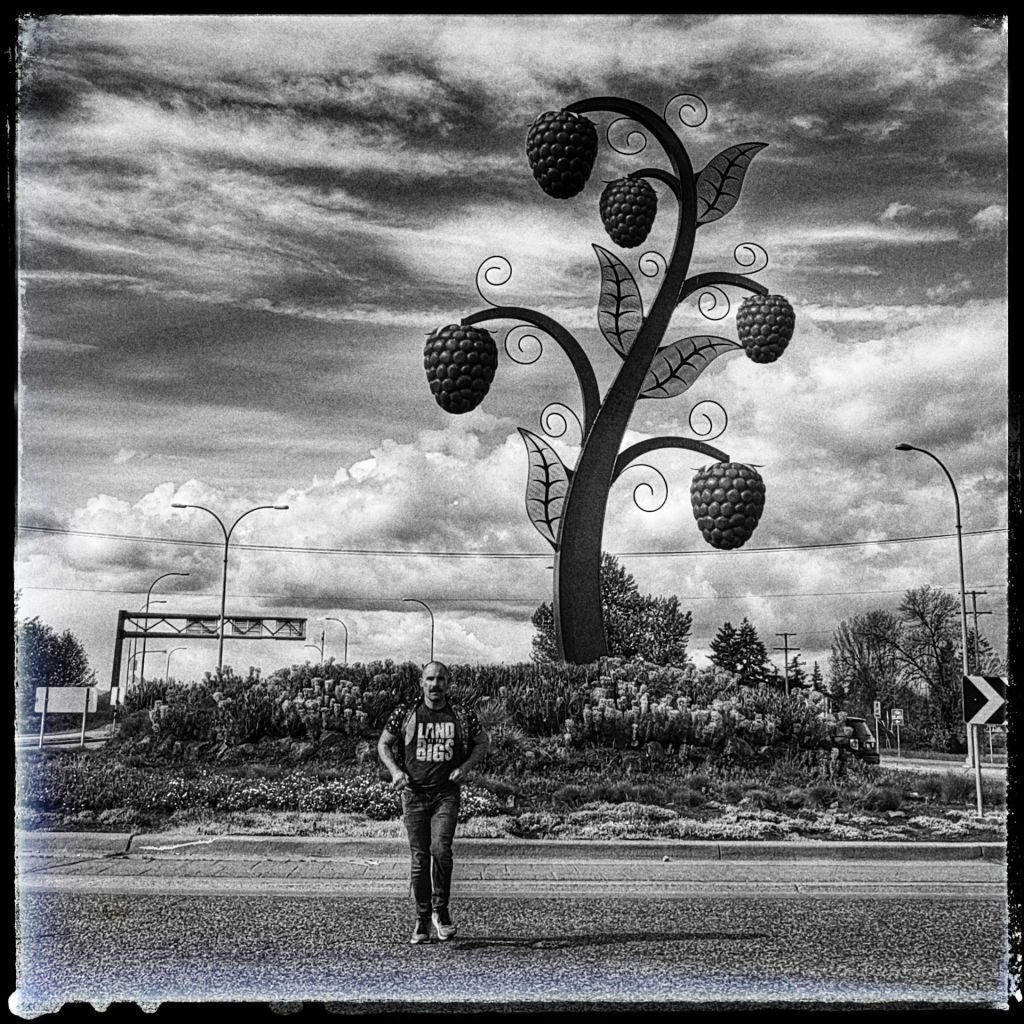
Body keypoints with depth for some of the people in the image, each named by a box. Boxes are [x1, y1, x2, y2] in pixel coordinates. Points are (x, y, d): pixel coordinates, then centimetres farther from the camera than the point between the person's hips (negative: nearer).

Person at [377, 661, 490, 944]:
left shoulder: (462, 716, 2)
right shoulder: (404, 714, 1)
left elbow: (482, 742, 15)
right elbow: (383, 744, 11)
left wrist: (466, 767, 0)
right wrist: (395, 771, -6)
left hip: (446, 793, -1)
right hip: (414, 794, 1)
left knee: (440, 849, -18)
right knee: (419, 858, 4)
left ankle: (440, 910, 2)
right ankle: (422, 919, 17)